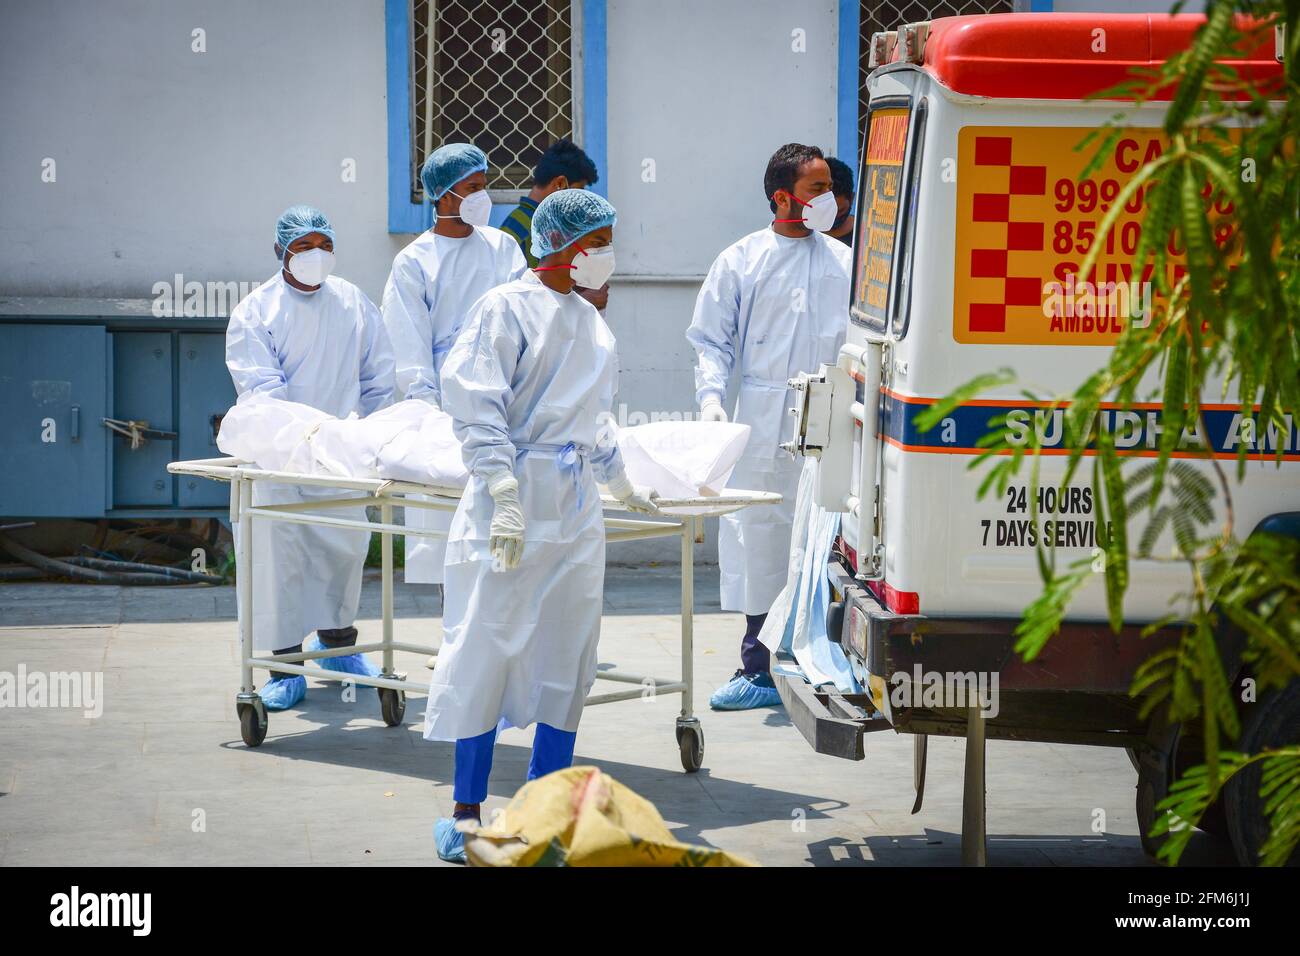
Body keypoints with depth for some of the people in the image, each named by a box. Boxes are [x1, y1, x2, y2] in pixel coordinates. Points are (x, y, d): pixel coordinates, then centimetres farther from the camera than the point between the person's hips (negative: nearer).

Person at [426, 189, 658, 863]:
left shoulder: (590, 322, 16)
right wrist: (505, 494, -21)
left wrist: (622, 486, 35)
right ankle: (466, 810, 4)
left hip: (576, 508, 7)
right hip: (515, 500, -7)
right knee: (488, 651, -4)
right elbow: (476, 407, -13)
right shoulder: (507, 308, -7)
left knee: (567, 659, 7)